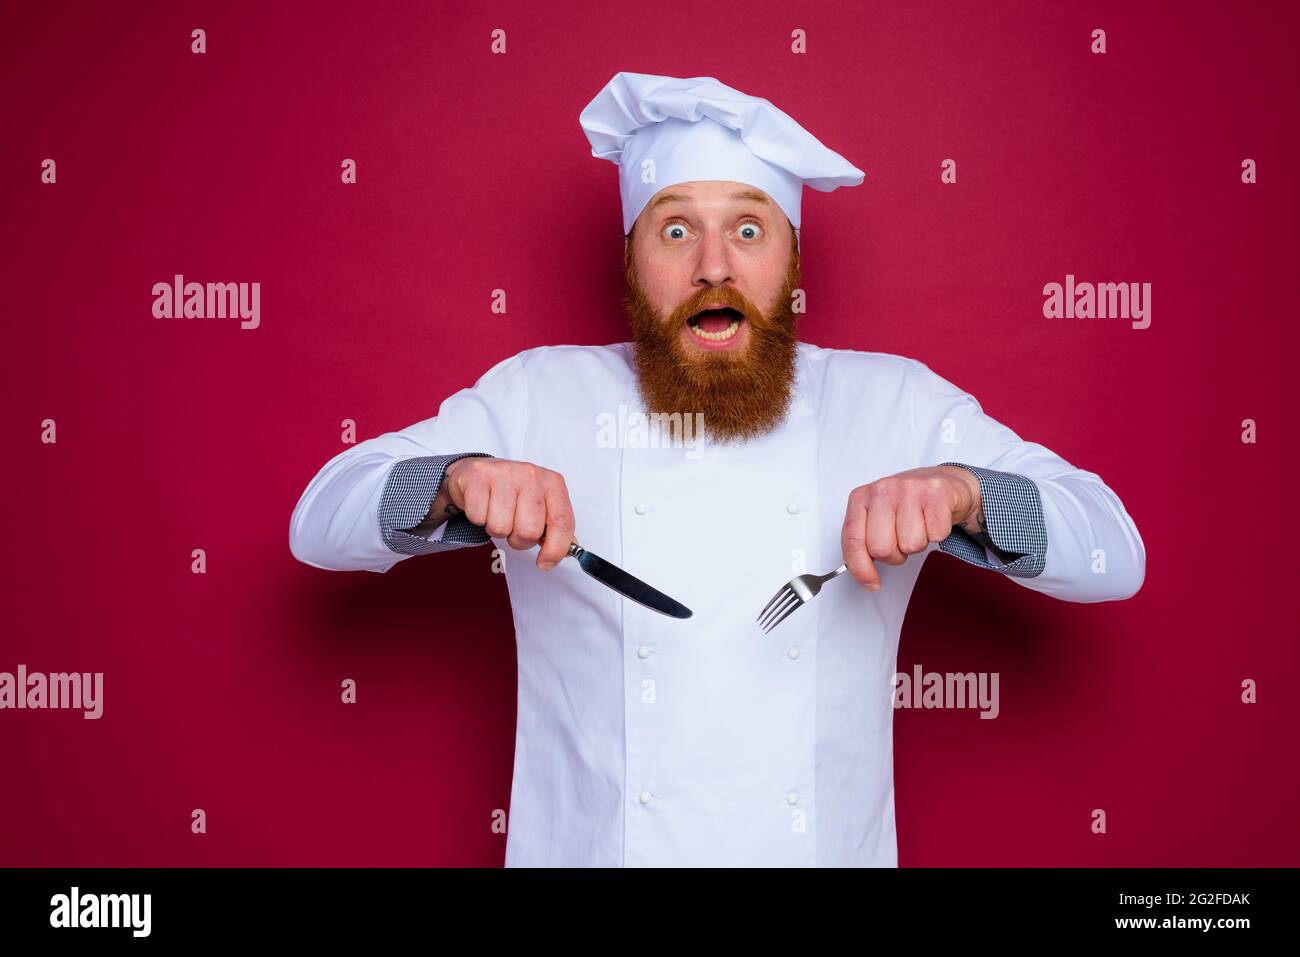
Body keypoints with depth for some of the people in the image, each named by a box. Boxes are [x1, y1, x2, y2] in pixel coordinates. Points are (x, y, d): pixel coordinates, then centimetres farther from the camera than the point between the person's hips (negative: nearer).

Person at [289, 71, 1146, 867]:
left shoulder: (895, 403, -2)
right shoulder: (537, 399, -3)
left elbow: (1114, 553, -6)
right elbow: (320, 522, -6)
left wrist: (962, 493, -27)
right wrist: (459, 480, -27)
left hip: (822, 844, 1)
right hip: (588, 845, 0)